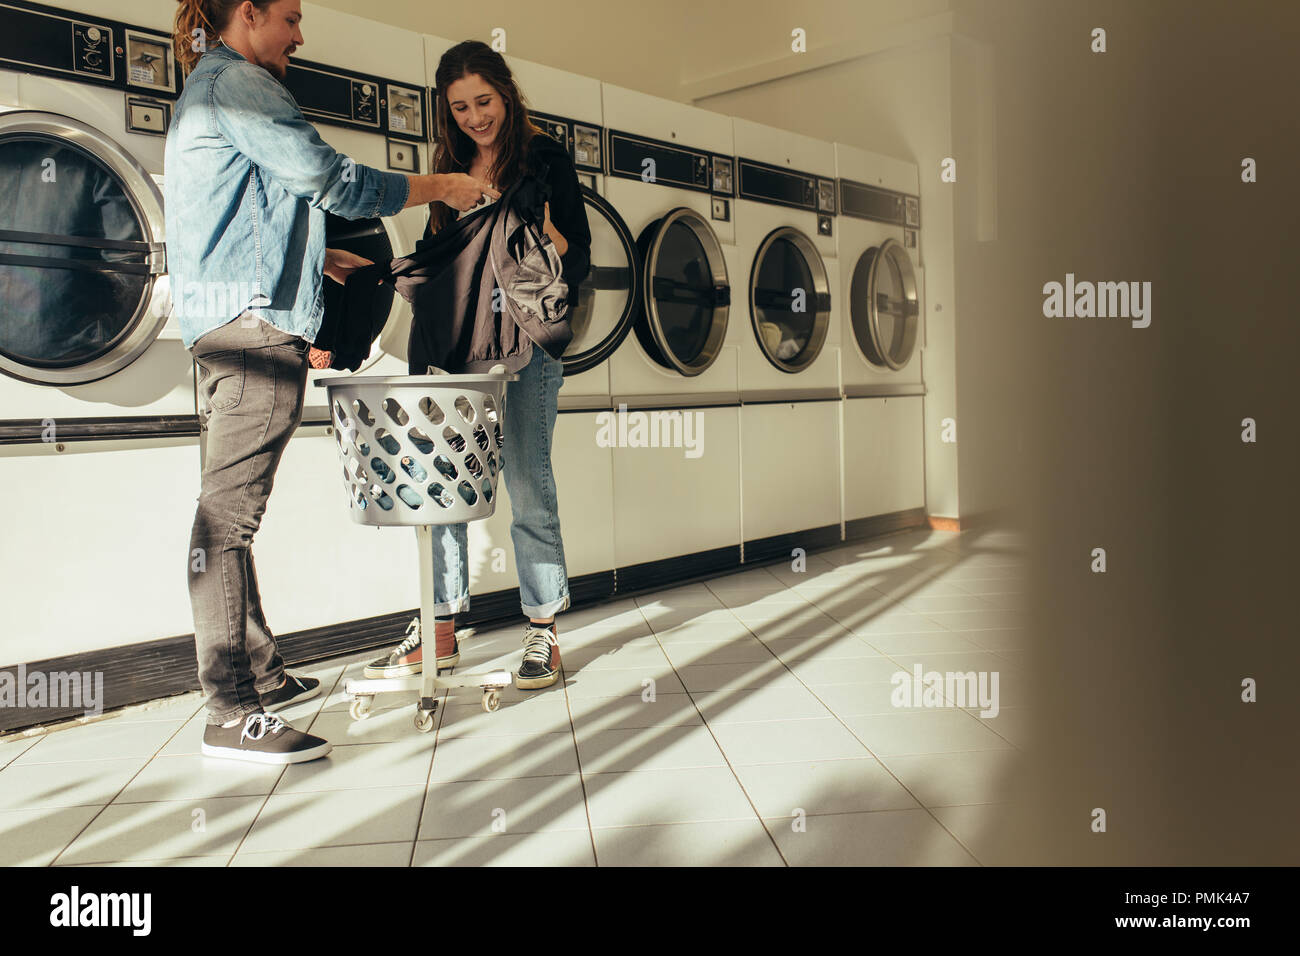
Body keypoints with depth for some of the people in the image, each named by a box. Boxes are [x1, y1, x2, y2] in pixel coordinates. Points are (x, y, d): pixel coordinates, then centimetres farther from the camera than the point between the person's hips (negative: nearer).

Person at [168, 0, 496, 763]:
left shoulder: (206, 93, 28)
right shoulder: (237, 82, -4)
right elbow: (329, 179, -9)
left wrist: (321, 259, 30)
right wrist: (439, 186, 0)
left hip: (234, 323, 11)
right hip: (256, 320, -11)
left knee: (232, 510, 11)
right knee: (229, 512, -14)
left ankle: (258, 672, 22)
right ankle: (232, 714, -11)